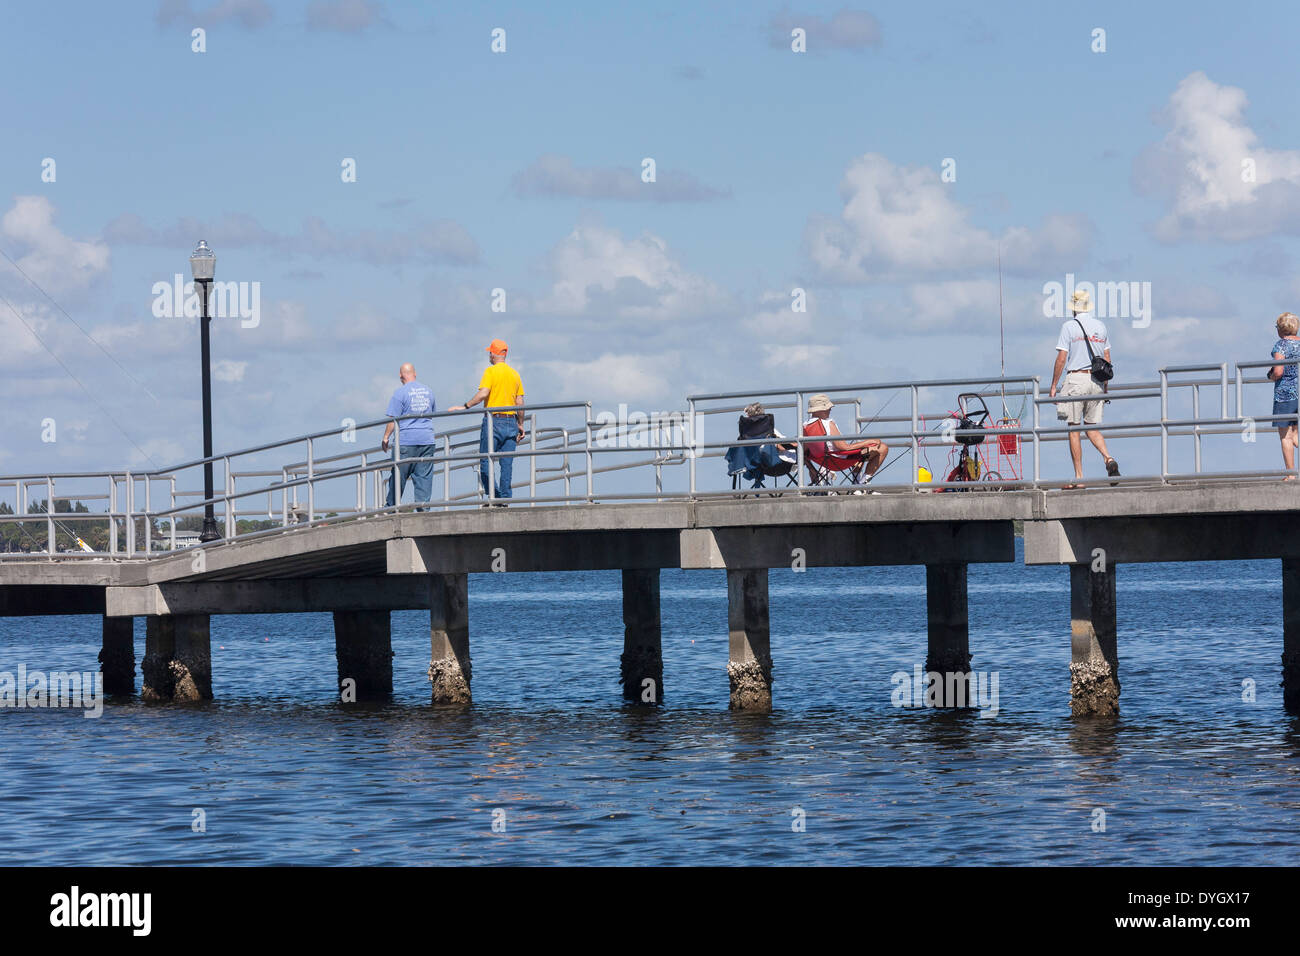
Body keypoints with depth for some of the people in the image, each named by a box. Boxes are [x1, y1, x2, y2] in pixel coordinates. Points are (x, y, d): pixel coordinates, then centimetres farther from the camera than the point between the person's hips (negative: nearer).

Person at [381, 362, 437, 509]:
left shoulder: (400, 392, -8)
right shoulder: (428, 390, 10)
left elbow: (393, 418, -10)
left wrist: (385, 438, -2)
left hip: (406, 440, -5)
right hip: (427, 439, 5)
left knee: (398, 477, 3)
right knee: (424, 477, 4)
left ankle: (391, 507, 8)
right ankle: (423, 507, -1)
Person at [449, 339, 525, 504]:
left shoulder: (491, 371, -6)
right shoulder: (514, 374, 11)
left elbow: (483, 393, -20)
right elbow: (520, 403, 10)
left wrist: (465, 407, -14)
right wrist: (521, 425, 17)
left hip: (493, 420, -5)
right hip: (511, 421, 6)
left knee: (486, 461, 0)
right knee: (507, 464, 6)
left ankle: (494, 496, -12)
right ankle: (505, 499, 3)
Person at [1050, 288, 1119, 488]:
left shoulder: (1069, 326, -5)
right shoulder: (1100, 326, 11)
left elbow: (1061, 358, -9)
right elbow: (1107, 359, 13)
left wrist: (1053, 386, -4)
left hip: (1076, 379, -5)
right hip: (1096, 380, 5)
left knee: (1074, 429, 0)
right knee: (1092, 427, 12)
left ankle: (1079, 477, -3)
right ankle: (1108, 458, -15)